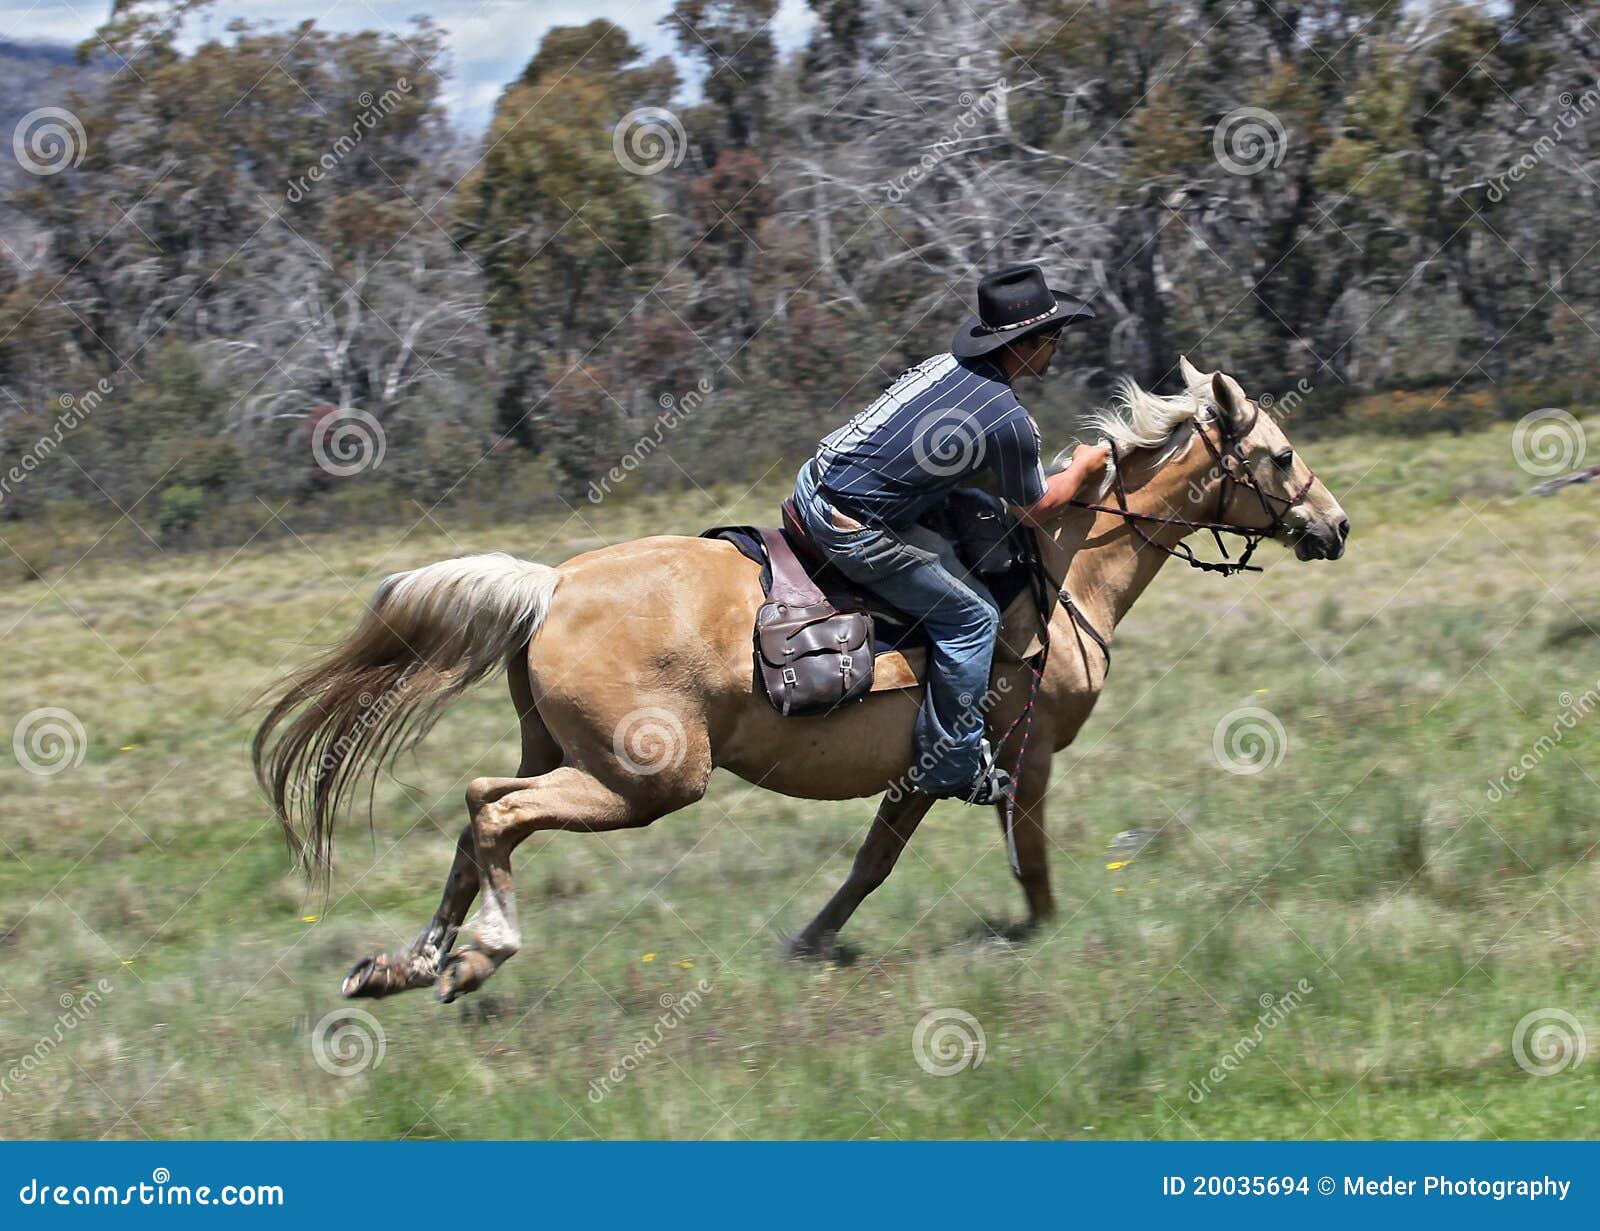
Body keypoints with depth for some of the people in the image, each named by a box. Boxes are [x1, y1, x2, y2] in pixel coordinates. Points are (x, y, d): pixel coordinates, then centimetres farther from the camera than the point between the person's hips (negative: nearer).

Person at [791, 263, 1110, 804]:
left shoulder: (943, 364, 7)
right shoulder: (1010, 421, -16)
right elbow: (1035, 510, 1)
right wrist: (1084, 466, 20)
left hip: (813, 481, 9)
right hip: (852, 530, -8)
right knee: (972, 616, 4)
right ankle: (951, 766, 10)